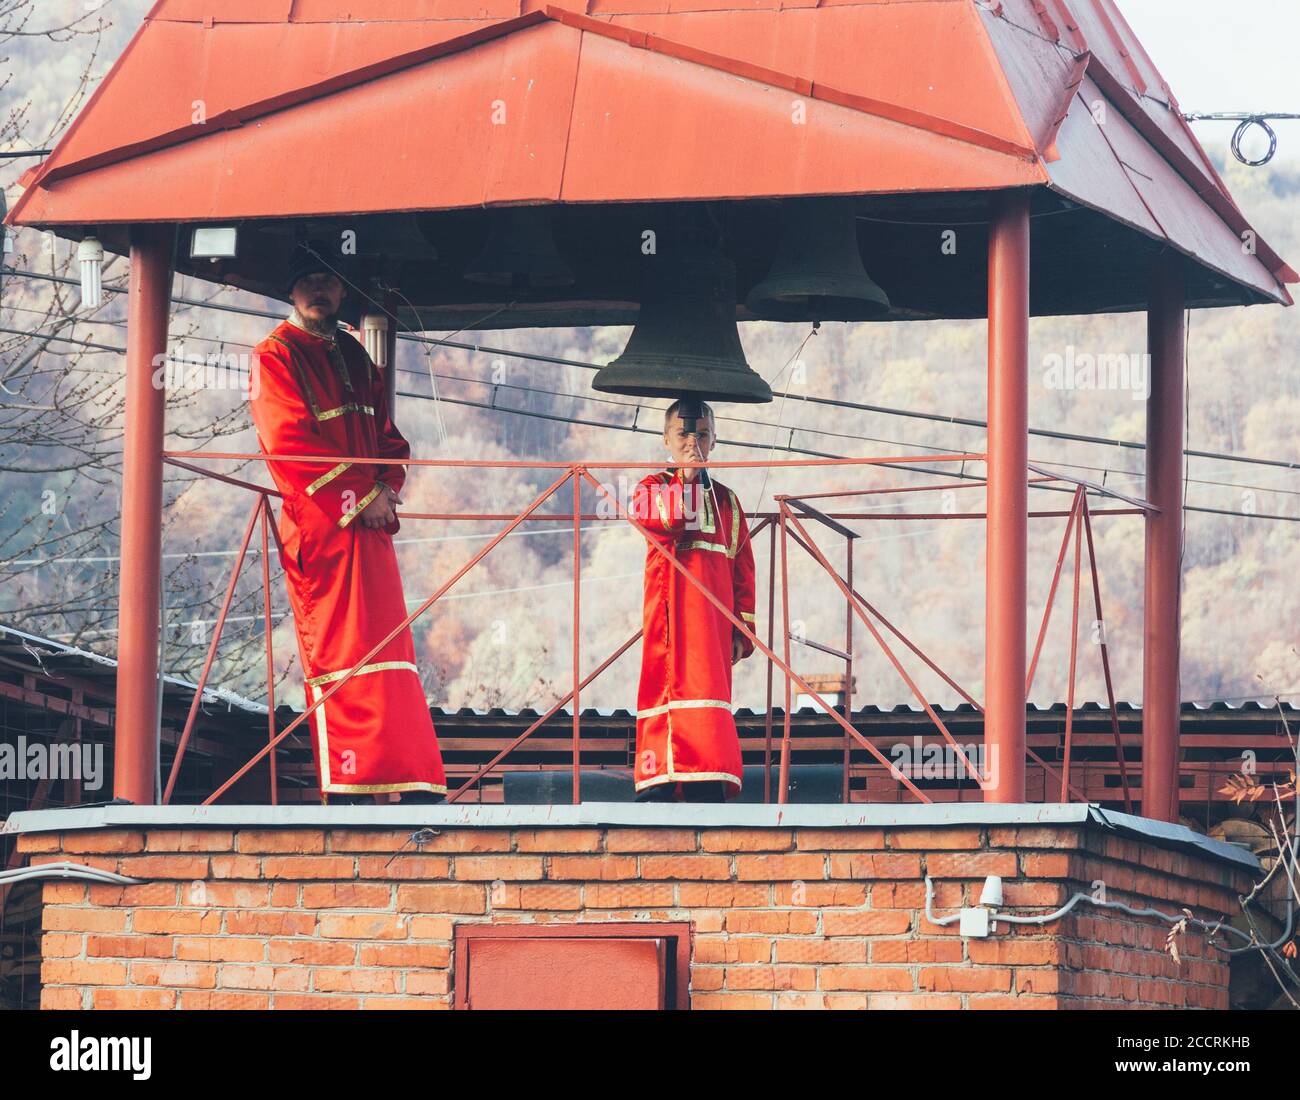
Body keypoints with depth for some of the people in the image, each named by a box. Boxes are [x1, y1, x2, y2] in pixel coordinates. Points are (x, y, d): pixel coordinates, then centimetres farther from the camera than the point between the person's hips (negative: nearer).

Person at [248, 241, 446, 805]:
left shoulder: (355, 358, 20)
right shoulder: (275, 356, -1)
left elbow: (389, 437, 20)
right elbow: (289, 442, -13)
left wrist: (387, 489, -1)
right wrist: (361, 493, -14)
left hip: (370, 523, 7)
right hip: (319, 524, -7)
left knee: (388, 648, 3)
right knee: (334, 651, -10)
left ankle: (414, 783, 0)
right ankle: (344, 790, -11)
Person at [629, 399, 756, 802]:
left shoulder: (726, 500, 20)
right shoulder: (652, 488, 12)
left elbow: (743, 571, 15)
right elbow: (666, 521, -13)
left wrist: (742, 630, 6)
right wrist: (686, 478, -10)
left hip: (713, 617, 3)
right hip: (669, 610, -3)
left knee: (709, 692, -5)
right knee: (666, 685, -8)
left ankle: (707, 785, -10)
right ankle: (657, 783, -9)